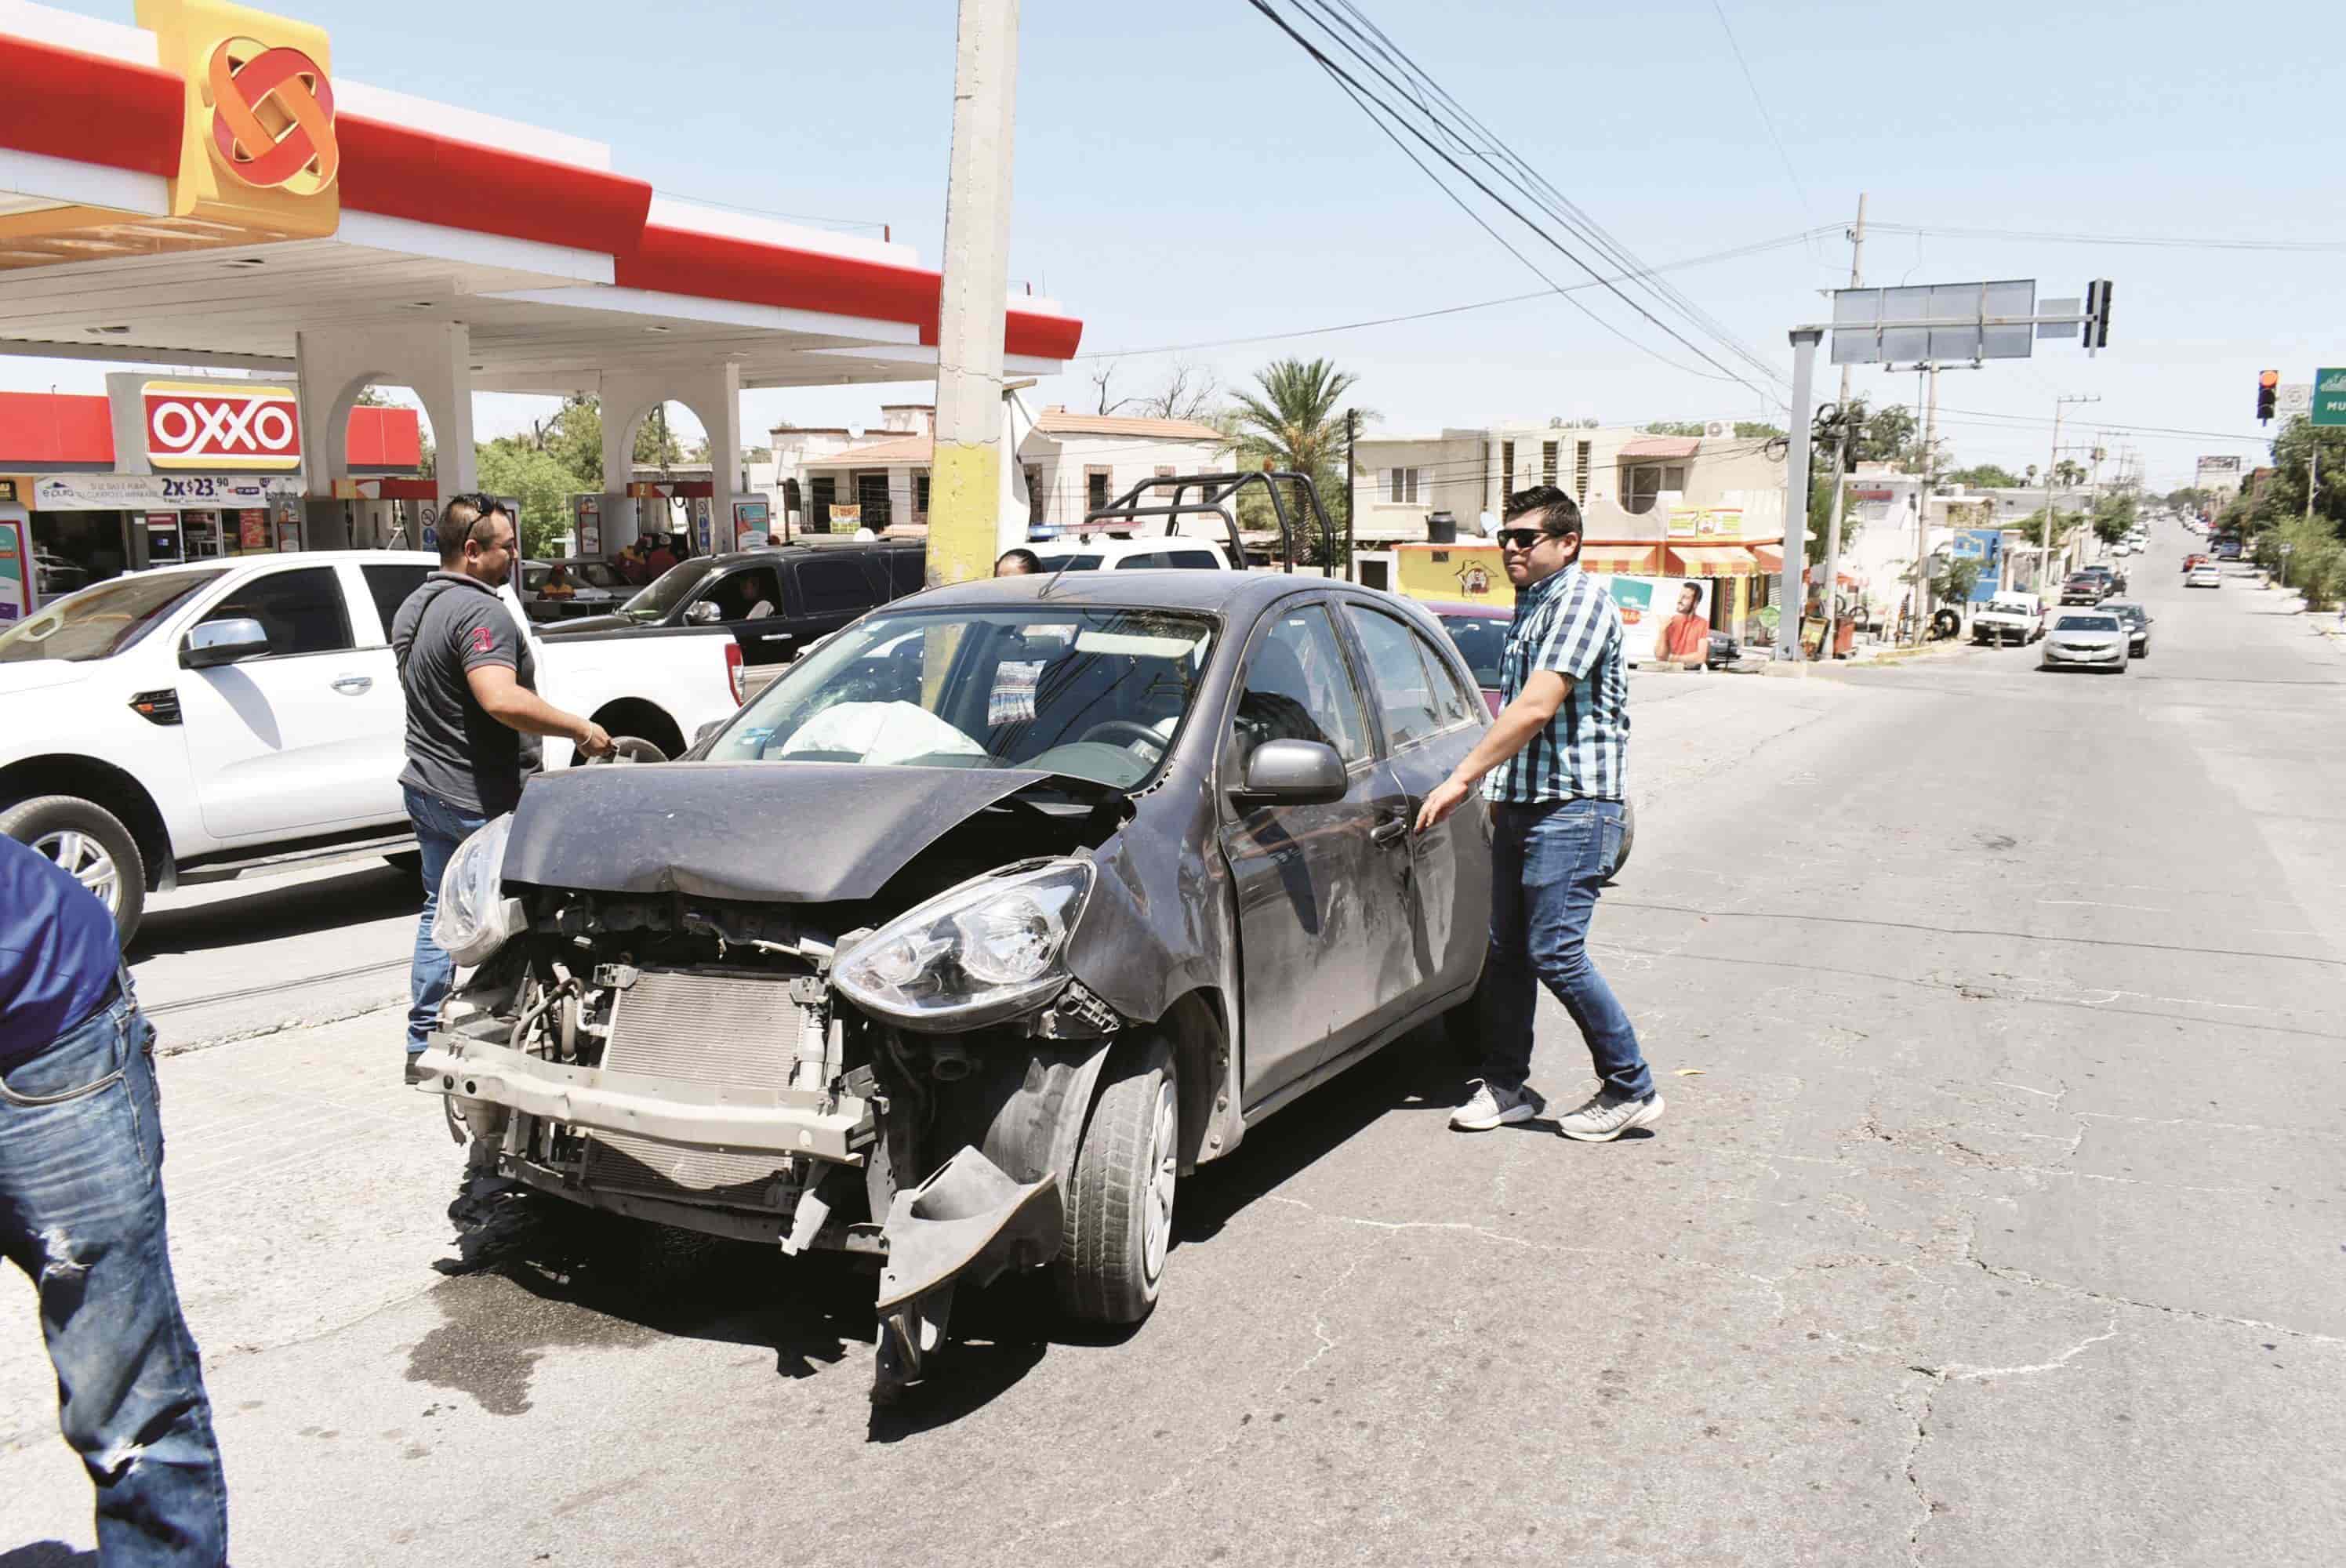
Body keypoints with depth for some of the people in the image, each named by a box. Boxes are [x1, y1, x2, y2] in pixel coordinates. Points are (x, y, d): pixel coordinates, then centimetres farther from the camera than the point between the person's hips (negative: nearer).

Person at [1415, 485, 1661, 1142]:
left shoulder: (1580, 599, -12)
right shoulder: (1530, 607, 18)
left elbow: (1535, 707, -21)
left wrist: (1461, 778, -21)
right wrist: (1497, 791, 20)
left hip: (1572, 809, -9)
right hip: (1521, 807, 9)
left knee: (1555, 954, -10)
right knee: (1505, 952, 9)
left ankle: (1631, 1088, 4)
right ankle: (1505, 1086, 20)